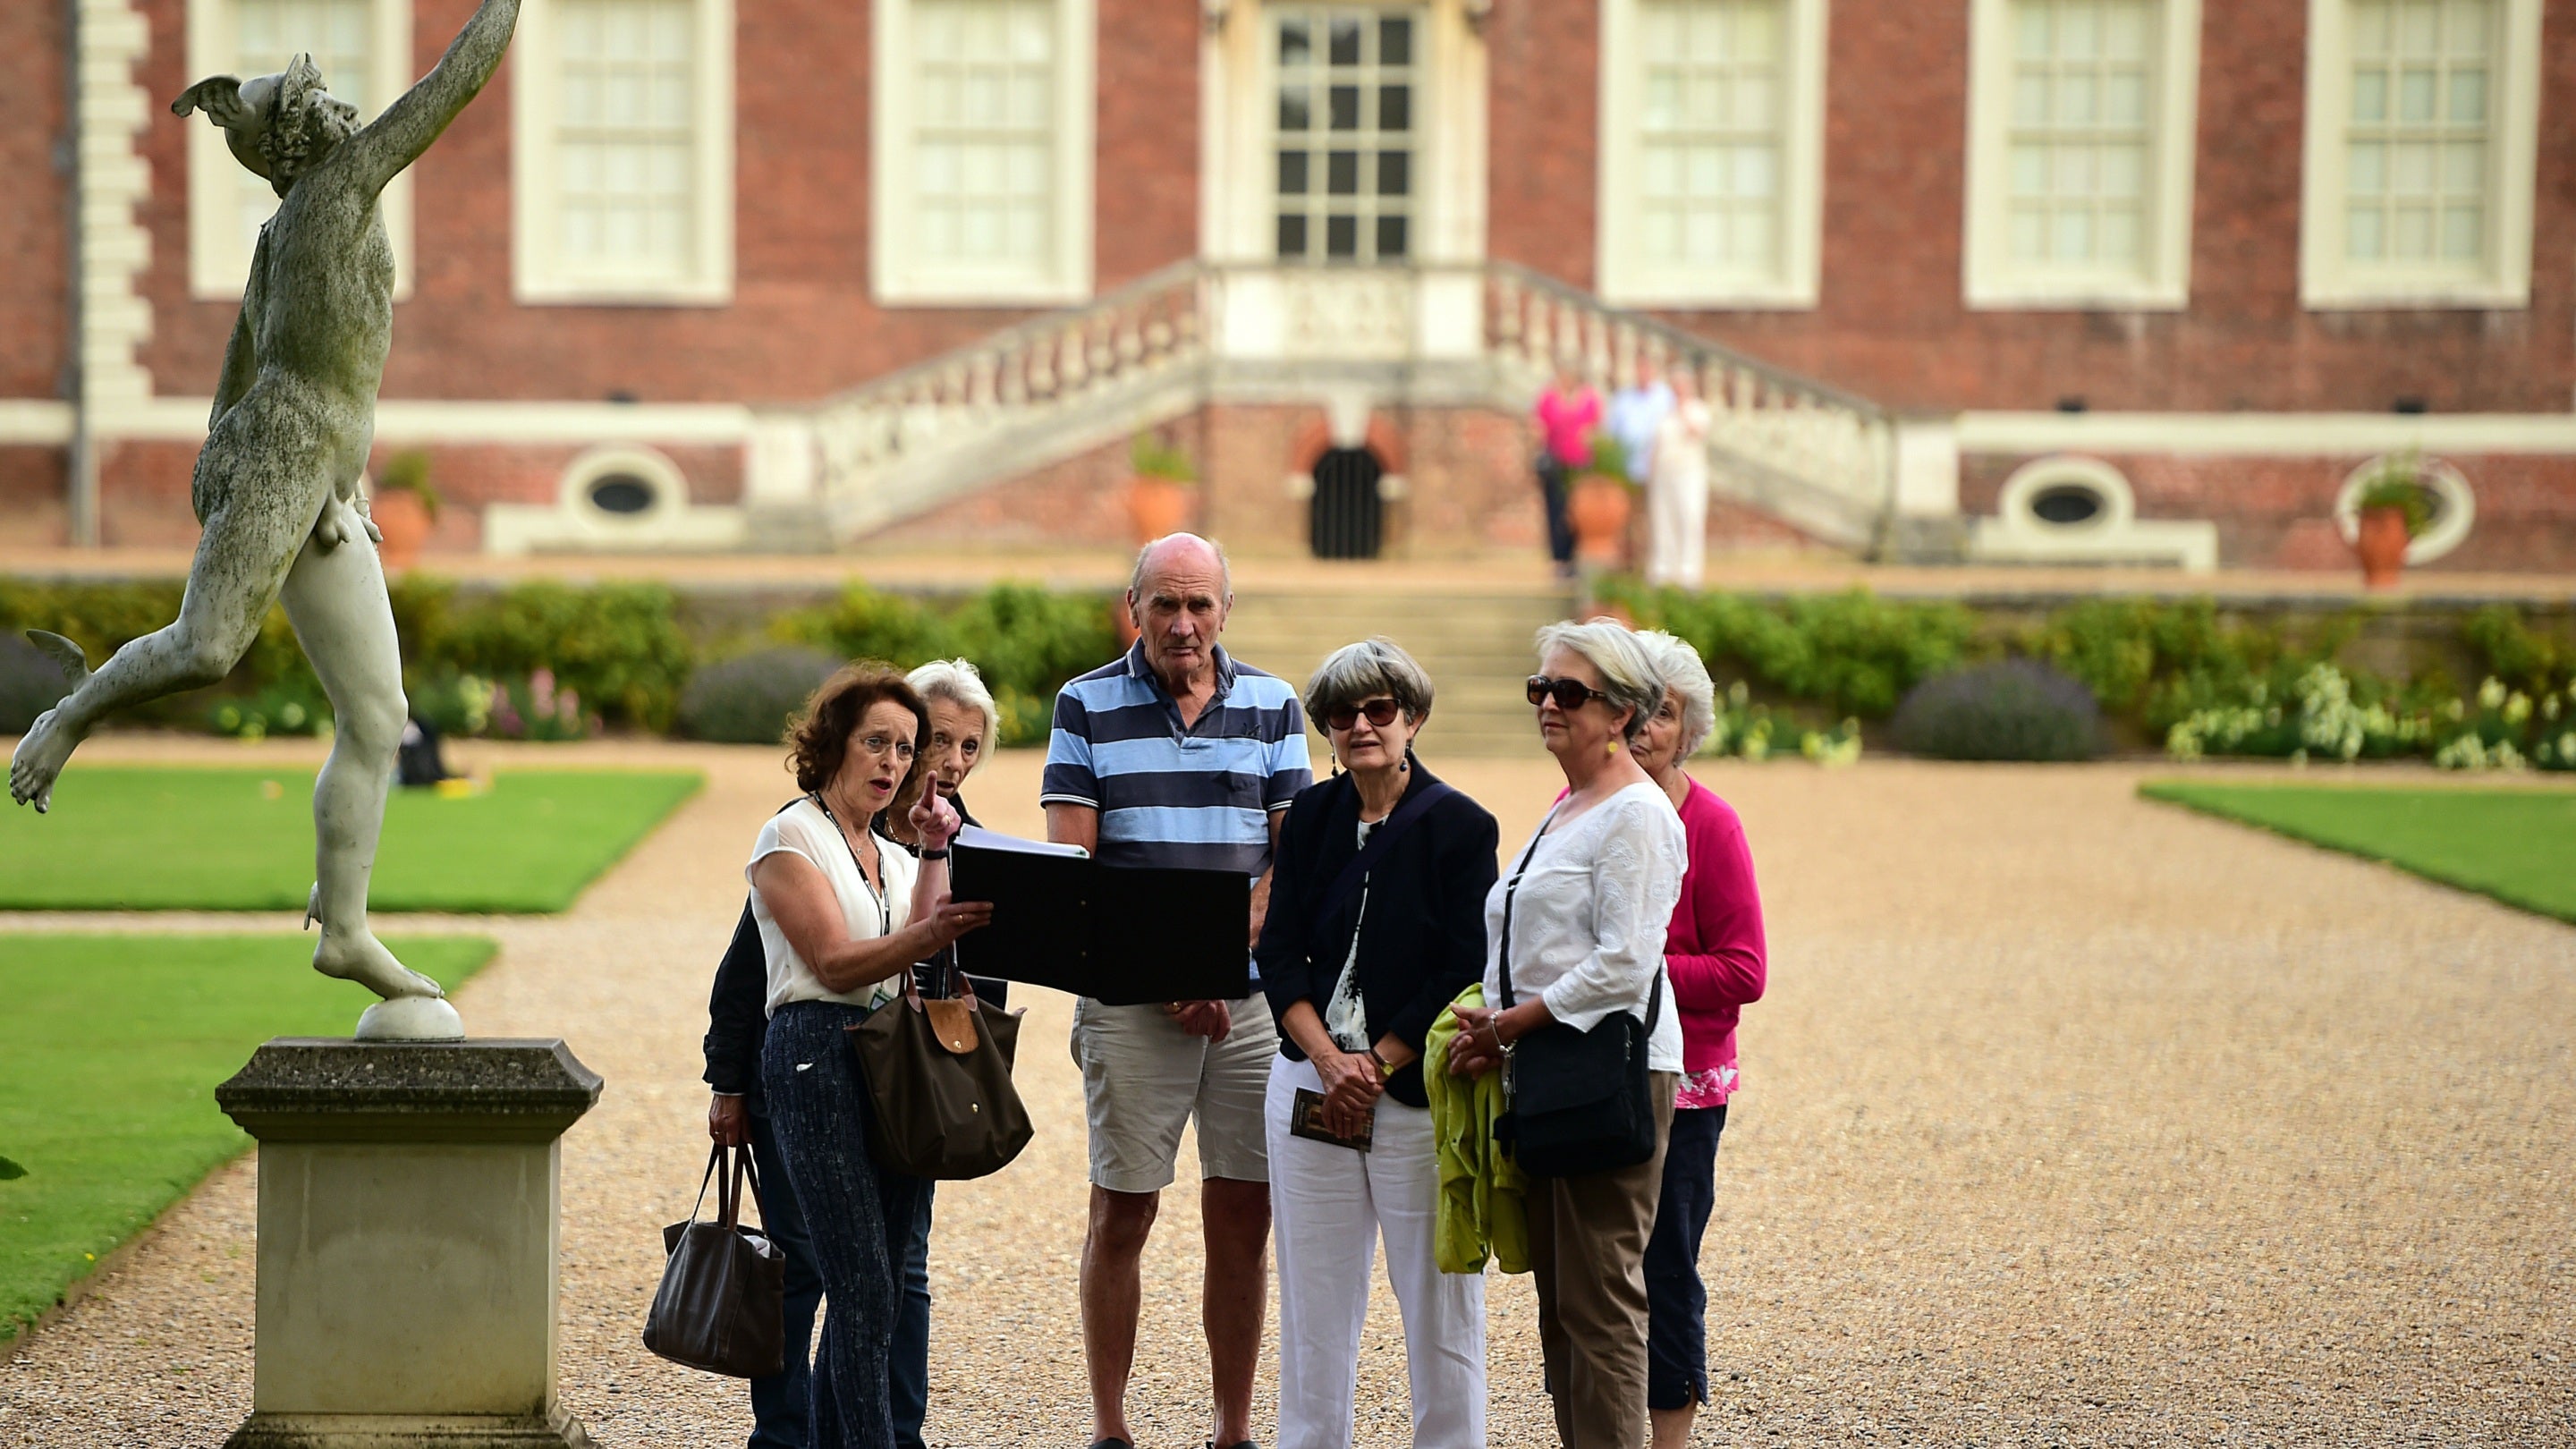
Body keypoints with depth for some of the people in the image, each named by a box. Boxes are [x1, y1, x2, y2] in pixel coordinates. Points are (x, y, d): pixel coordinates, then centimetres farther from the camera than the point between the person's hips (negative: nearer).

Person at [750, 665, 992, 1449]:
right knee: (865, 1288, -15)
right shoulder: (790, 839, 0)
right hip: (818, 1055, -7)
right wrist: (927, 935, -30)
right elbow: (836, 964, -14)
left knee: (877, 1289, 4)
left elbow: (916, 956, 1)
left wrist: (933, 855, -2)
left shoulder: (892, 857, 20)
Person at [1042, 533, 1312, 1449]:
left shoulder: (1273, 705, 8)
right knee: (1121, 1212, 0)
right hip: (1127, 998, -2)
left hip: (1250, 994, 2)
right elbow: (1070, 864, -3)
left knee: (1243, 1216, 3)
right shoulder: (1086, 705, 3)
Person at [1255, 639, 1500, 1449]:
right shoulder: (1311, 818, 9)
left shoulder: (1459, 826, -3)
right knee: (1313, 1292, 7)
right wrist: (1329, 1061, -10)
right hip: (1311, 1082, 4)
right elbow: (1279, 954, 4)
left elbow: (1464, 973, -7)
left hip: (1418, 1088, -4)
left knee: (1436, 1294, -1)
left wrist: (1377, 1065, -11)